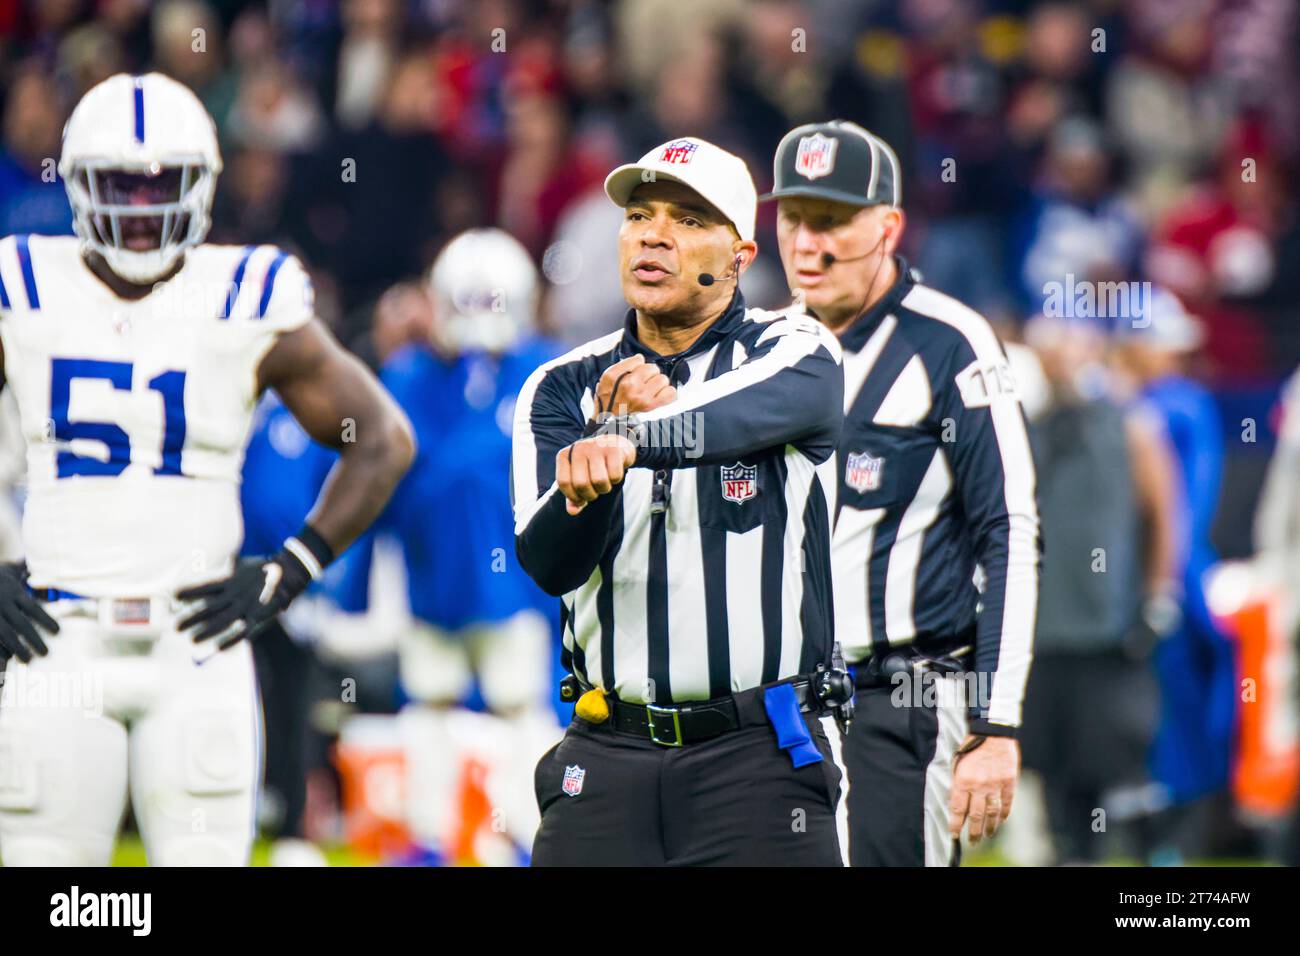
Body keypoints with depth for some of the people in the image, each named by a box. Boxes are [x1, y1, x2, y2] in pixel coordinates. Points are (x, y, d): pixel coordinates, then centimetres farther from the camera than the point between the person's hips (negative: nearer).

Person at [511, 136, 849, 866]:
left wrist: (630, 439, -42)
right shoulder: (562, 390, 10)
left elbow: (748, 414, -24)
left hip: (758, 757, -3)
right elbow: (548, 562, -5)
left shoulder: (796, 355, 1)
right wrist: (589, 477, -26)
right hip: (606, 759, 3)